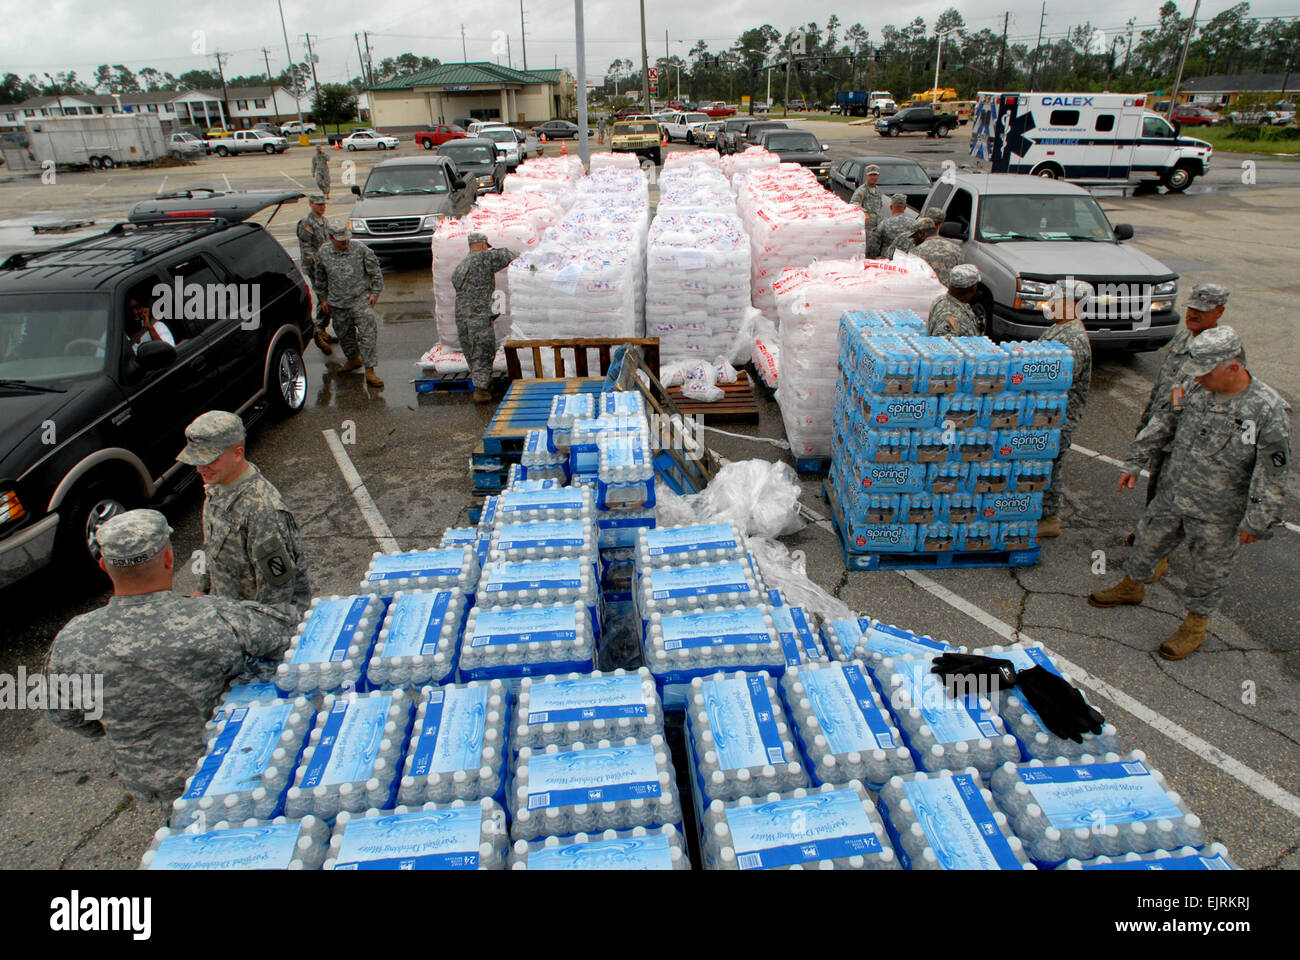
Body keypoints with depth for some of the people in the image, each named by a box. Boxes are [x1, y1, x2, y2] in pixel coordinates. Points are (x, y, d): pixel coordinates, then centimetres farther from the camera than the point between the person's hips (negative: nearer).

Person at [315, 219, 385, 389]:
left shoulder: (360, 249, -6)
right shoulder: (323, 253, 3)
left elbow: (375, 272, 3)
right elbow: (320, 279, 16)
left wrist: (375, 292, -1)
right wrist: (322, 299, 17)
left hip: (361, 299, -3)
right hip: (337, 303, 3)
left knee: (368, 333, -11)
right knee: (344, 334, 15)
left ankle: (370, 371, -8)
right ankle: (353, 359, 39)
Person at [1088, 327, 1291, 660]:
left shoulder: (1269, 411, -22)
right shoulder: (1198, 390, -7)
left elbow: (1271, 476, -17)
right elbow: (1163, 423, 8)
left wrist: (1256, 523, -14)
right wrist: (1134, 461, 9)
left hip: (1217, 515, -5)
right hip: (1171, 496, 5)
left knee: (1208, 570, 13)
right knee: (1148, 541, 22)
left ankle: (1195, 626, 33)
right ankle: (1132, 586, 49)